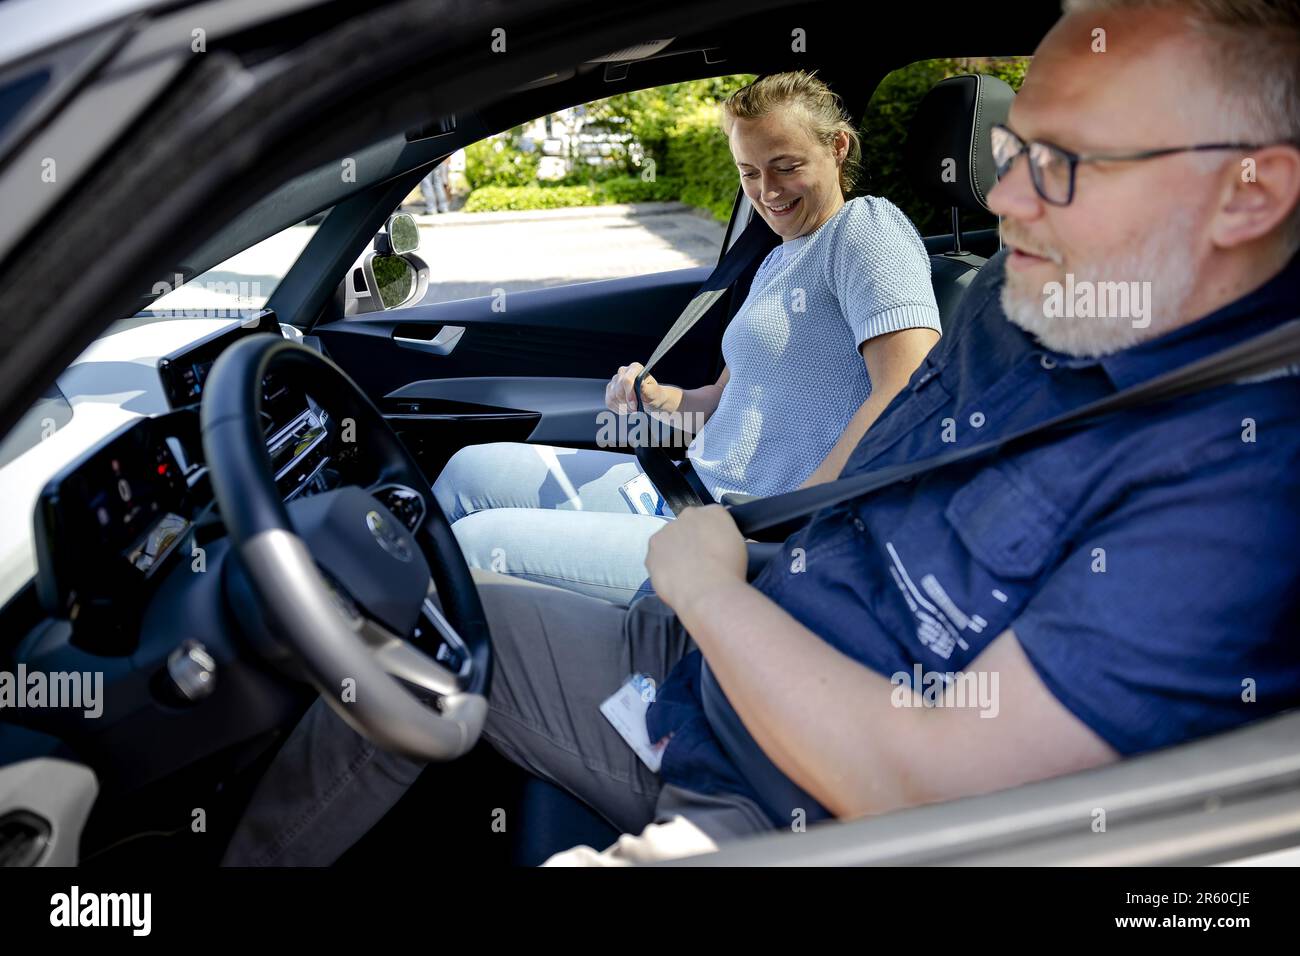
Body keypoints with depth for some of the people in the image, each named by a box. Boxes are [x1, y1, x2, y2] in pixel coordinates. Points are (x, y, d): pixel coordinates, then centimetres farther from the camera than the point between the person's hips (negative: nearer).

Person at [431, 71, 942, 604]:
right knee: (473, 468, 10)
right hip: (693, 484, 10)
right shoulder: (778, 262, 20)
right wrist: (659, 399, 0)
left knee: (478, 543, -18)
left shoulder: (866, 226, -8)